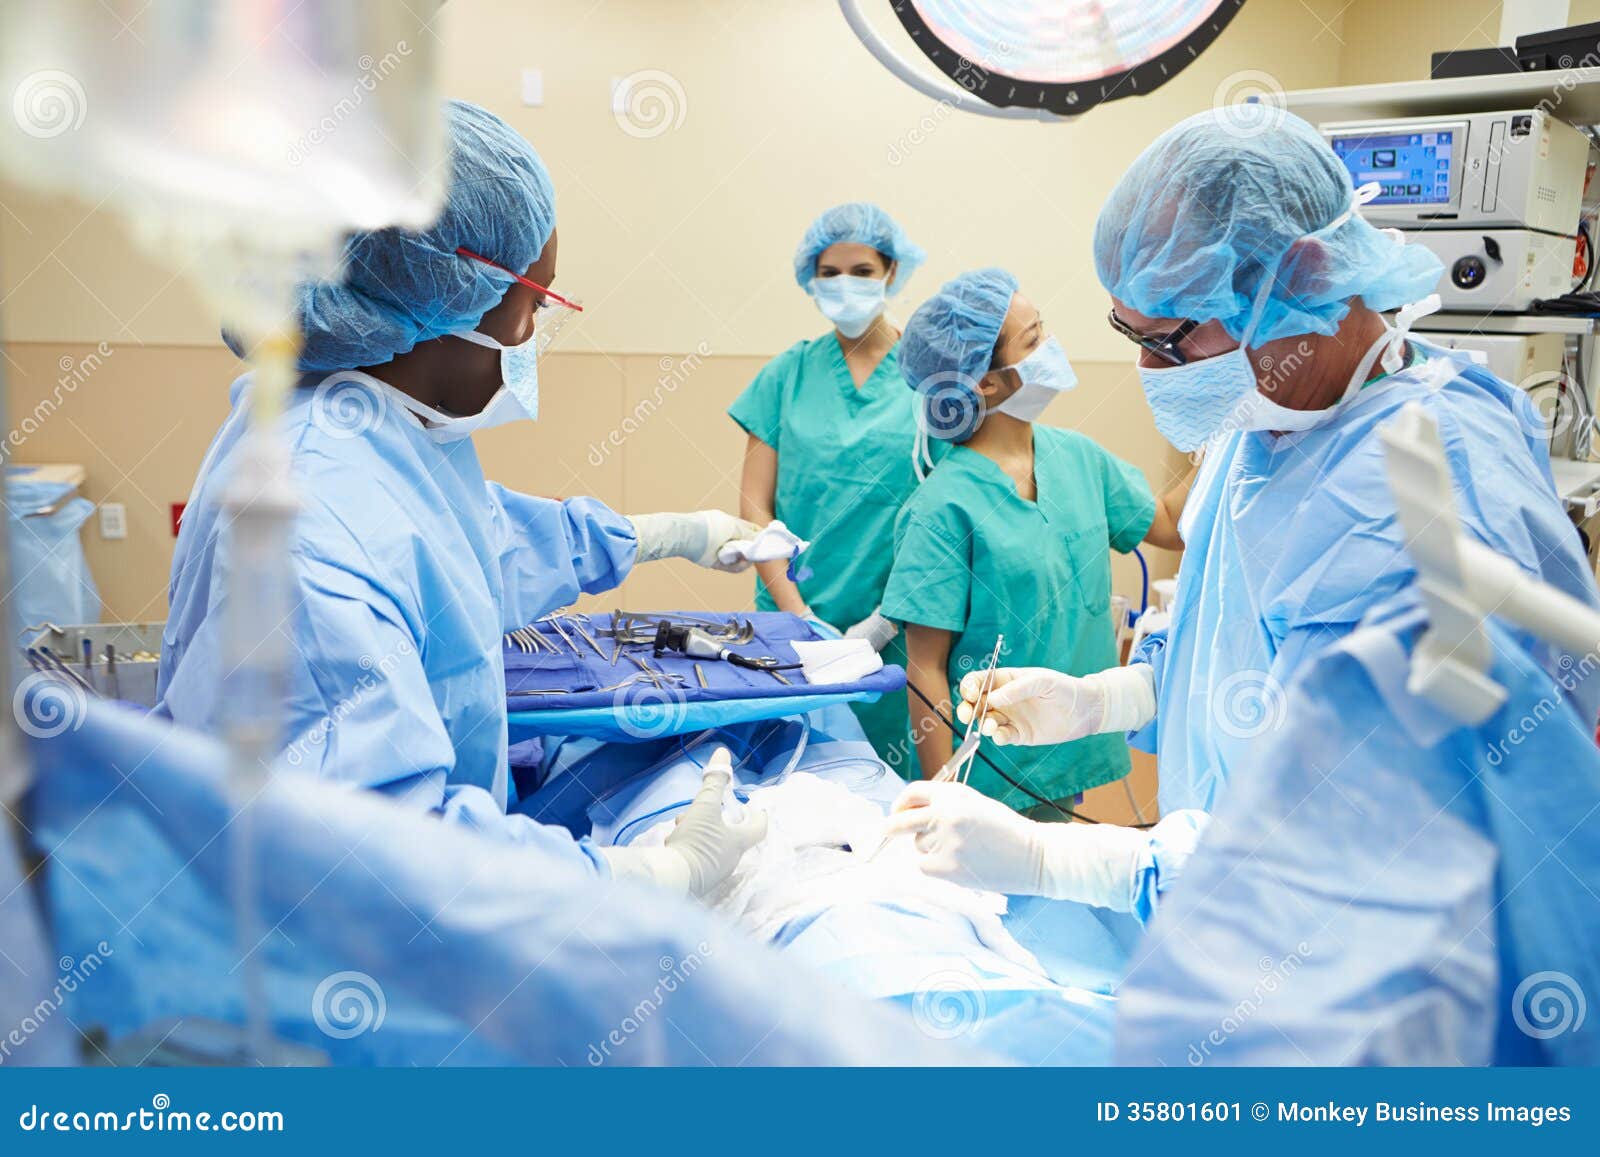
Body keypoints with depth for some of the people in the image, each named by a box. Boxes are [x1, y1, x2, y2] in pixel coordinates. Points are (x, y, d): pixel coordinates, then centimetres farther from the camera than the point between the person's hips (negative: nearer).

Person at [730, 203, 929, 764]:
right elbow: (754, 504, 2)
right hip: (794, 620, 2)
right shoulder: (788, 372, 5)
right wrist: (799, 616, -8)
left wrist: (885, 622, -11)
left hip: (895, 633, -1)